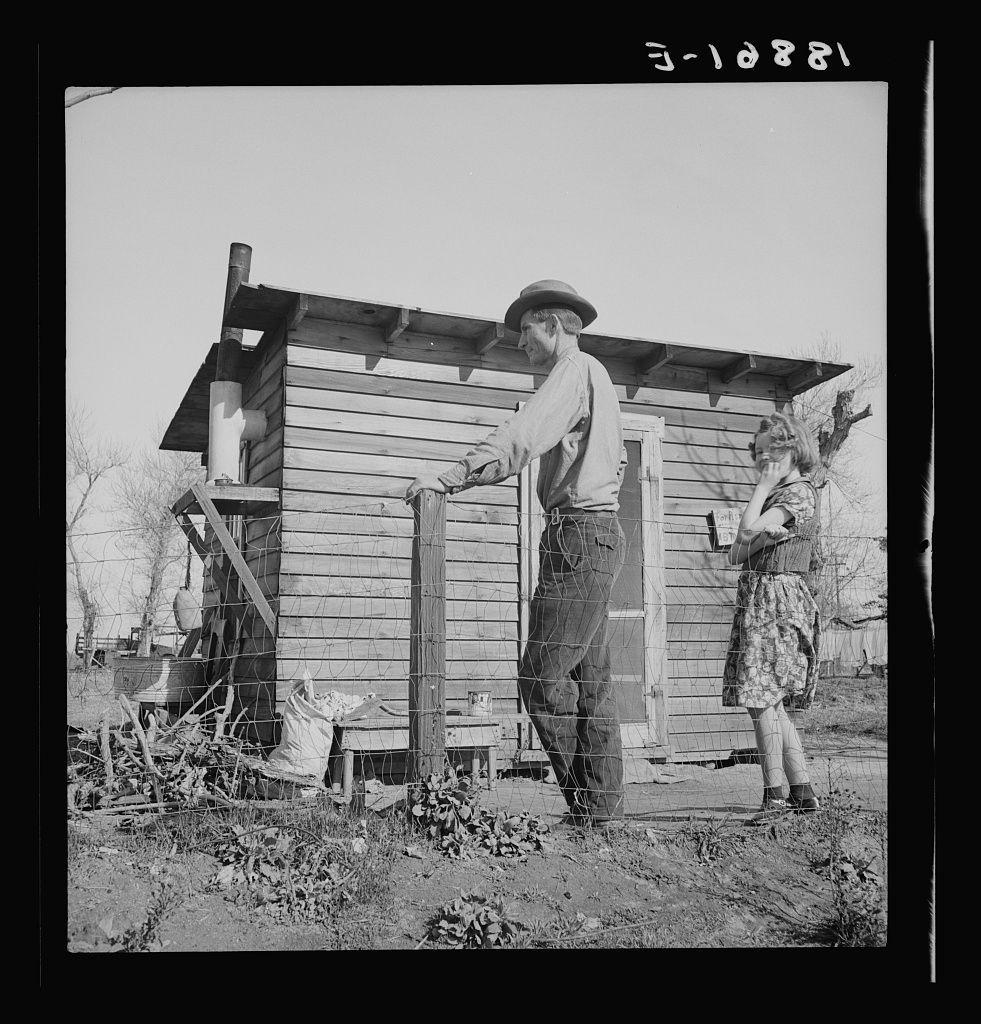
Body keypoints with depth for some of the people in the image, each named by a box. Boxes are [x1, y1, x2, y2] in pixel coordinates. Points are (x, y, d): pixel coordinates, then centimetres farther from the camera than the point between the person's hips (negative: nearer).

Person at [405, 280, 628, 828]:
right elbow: (617, 462, 31)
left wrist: (449, 478, -28)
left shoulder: (575, 370, -6)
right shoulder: (596, 375, 24)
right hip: (599, 532, 10)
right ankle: (604, 805, 13)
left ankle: (593, 804, -3)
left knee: (543, 675, -10)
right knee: (590, 678, 9)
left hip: (580, 534, -10)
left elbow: (518, 440, -22)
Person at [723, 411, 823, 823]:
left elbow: (747, 530, -22)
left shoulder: (801, 492, -7)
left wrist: (763, 486, -9)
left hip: (778, 598, -10)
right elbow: (736, 553, 13)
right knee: (772, 702, 10)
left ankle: (775, 794, -8)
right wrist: (763, 538, -7)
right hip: (757, 599, 10)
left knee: (761, 699, -11)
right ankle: (802, 792, 16)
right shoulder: (775, 496, 21)